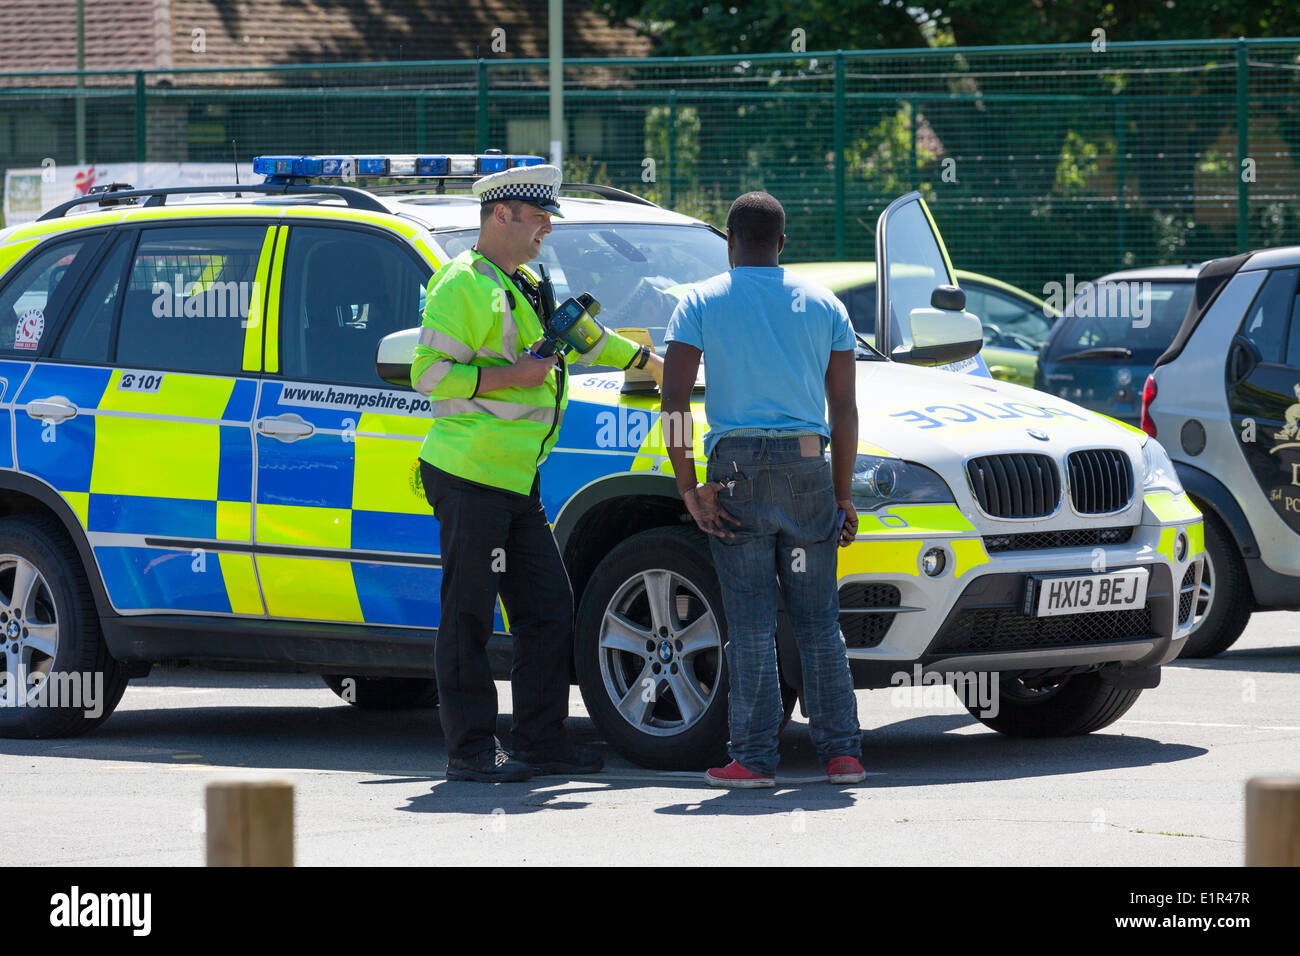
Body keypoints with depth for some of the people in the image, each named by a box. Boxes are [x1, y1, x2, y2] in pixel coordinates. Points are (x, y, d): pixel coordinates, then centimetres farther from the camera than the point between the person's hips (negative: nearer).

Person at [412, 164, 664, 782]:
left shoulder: (523, 286, 21)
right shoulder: (461, 284, -9)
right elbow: (428, 373, -15)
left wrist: (657, 366, 44)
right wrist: (510, 376, -18)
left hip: (516, 479, 10)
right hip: (469, 474, -10)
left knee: (548, 610, 8)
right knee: (468, 617, -5)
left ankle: (541, 741, 14)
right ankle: (470, 750, -3)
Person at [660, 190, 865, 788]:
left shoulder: (701, 302, 3)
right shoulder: (823, 306, 10)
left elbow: (674, 401, -6)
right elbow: (844, 410, 7)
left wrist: (689, 488, -4)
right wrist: (842, 497, 11)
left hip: (737, 469, -2)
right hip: (808, 465, 2)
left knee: (751, 624, -1)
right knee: (818, 620, 7)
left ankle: (754, 757, -3)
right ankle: (841, 752, 4)